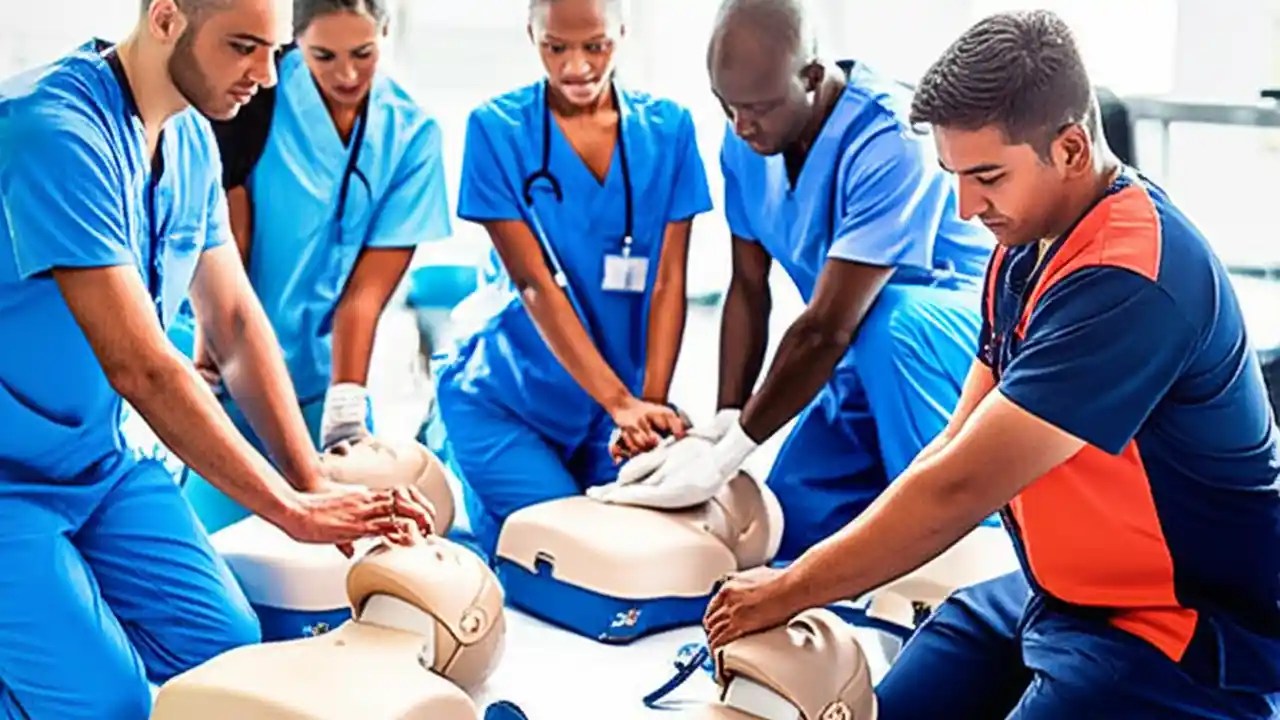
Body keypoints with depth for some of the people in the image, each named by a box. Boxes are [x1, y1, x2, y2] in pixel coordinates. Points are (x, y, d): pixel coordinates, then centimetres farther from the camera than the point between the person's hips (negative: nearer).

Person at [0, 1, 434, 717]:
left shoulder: (193, 141, 2)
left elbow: (236, 321, 4)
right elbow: (139, 366, -28)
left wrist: (314, 483, -6)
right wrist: (294, 509, -25)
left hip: (101, 462, 8)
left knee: (230, 649, -4)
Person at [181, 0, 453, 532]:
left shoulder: (411, 134, -3)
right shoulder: (261, 93, -9)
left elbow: (366, 290, -7)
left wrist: (345, 414, -16)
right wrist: (211, 341, -16)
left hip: (323, 377, 2)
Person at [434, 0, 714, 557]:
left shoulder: (667, 129, -2)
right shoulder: (497, 128, -10)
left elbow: (668, 282, -5)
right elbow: (534, 283, -16)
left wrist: (650, 403, -17)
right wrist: (619, 400, -24)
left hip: (626, 392, 3)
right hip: (506, 395, -3)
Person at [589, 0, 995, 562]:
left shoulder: (890, 140, -32)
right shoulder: (747, 140, -9)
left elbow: (827, 329, -33)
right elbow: (748, 288, -2)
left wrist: (726, 454, -29)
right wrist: (721, 426, -12)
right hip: (869, 351, 6)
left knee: (890, 325, -39)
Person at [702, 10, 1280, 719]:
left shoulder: (1129, 281, -28)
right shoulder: (1028, 244, 3)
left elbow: (957, 488, -27)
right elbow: (957, 445, 5)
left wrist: (791, 591, -17)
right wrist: (822, 578, -3)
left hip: (1194, 633, -8)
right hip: (1057, 592, 9)